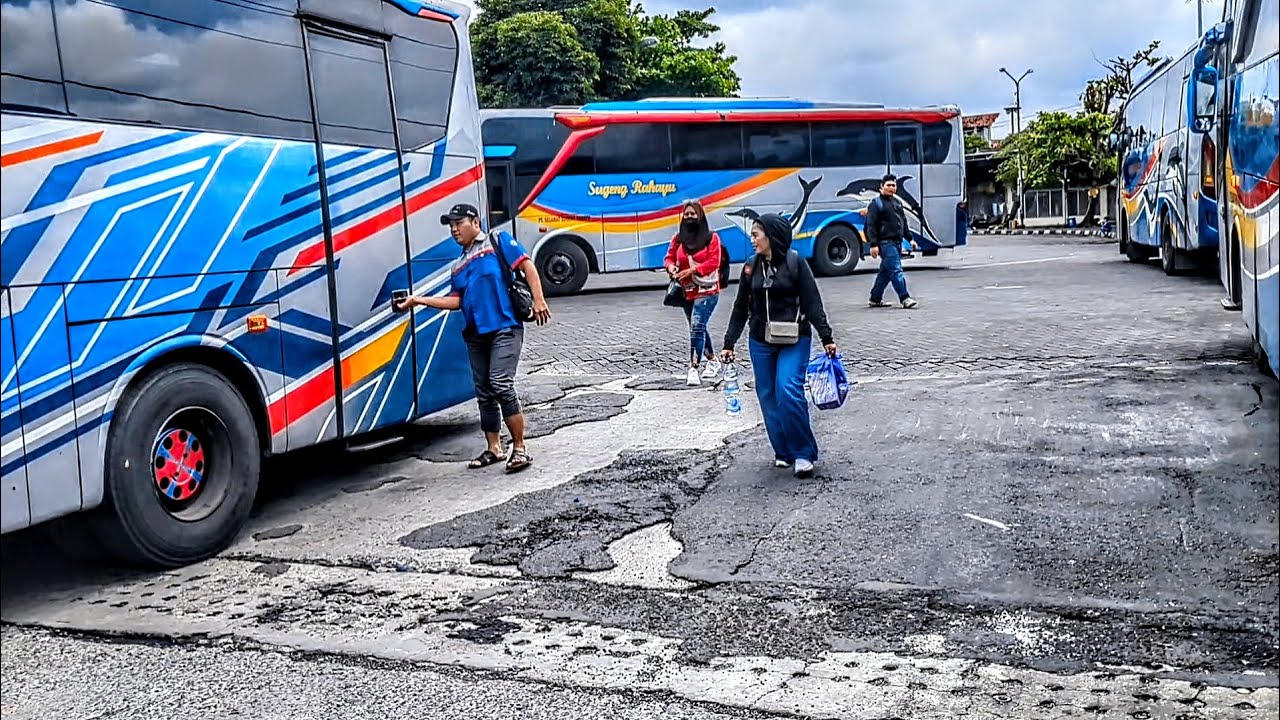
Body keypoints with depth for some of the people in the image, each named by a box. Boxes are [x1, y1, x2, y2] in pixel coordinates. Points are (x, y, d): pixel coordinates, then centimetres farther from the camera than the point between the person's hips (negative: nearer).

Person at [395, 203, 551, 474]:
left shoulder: (498, 242, 4)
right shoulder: (458, 266, 22)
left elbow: (527, 266, -3)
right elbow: (455, 301, 15)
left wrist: (538, 300, -13)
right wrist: (419, 300, 7)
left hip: (505, 328, -7)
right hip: (475, 334, 7)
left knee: (501, 385, -18)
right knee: (484, 393, 9)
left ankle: (520, 448, -11)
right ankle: (493, 449, 19)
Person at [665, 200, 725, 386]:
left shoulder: (711, 237, -6)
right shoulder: (678, 238, 7)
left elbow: (713, 262, -13)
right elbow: (669, 257, 11)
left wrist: (692, 270, -21)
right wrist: (671, 267, -12)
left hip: (707, 290, -6)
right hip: (687, 291, 6)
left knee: (697, 327, -17)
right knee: (699, 328, 17)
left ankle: (694, 368, -17)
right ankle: (712, 361, 35)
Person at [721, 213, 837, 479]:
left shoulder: (795, 262, -4)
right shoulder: (751, 266, 7)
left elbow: (812, 302, -4)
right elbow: (741, 307, 12)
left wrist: (826, 337, -8)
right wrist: (729, 343, 11)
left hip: (794, 340, -4)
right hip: (761, 343, 5)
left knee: (789, 392, -17)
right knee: (768, 397, 4)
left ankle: (803, 453, -5)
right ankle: (783, 451, 17)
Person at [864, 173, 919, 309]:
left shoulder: (896, 202, 19)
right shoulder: (876, 204, -5)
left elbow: (903, 223, 26)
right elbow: (871, 225, -11)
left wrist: (909, 238, 20)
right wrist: (873, 244, -18)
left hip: (896, 242, 8)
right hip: (886, 243, -8)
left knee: (885, 272, 12)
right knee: (896, 270, -13)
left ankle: (875, 299, 19)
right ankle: (905, 299, -14)